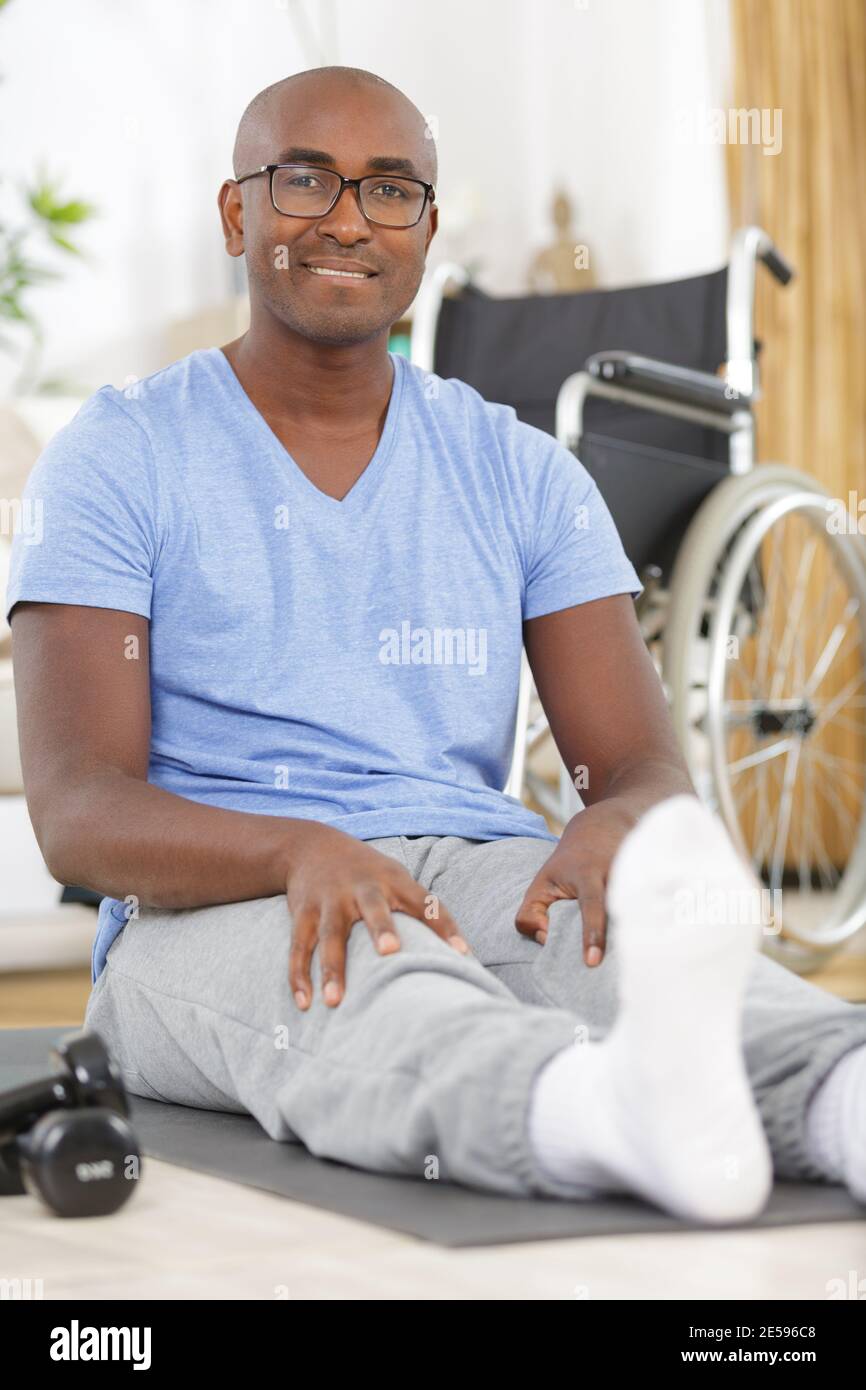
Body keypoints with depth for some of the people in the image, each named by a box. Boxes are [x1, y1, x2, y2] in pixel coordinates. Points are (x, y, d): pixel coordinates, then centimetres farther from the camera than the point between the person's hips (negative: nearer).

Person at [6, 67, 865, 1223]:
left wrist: (616, 830, -24)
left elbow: (646, 771, 4)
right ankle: (628, 1108, -70)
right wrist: (306, 852, -31)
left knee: (638, 942, -34)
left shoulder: (523, 474, 14)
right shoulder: (119, 459, 3)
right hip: (214, 903, -2)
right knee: (368, 983, -40)